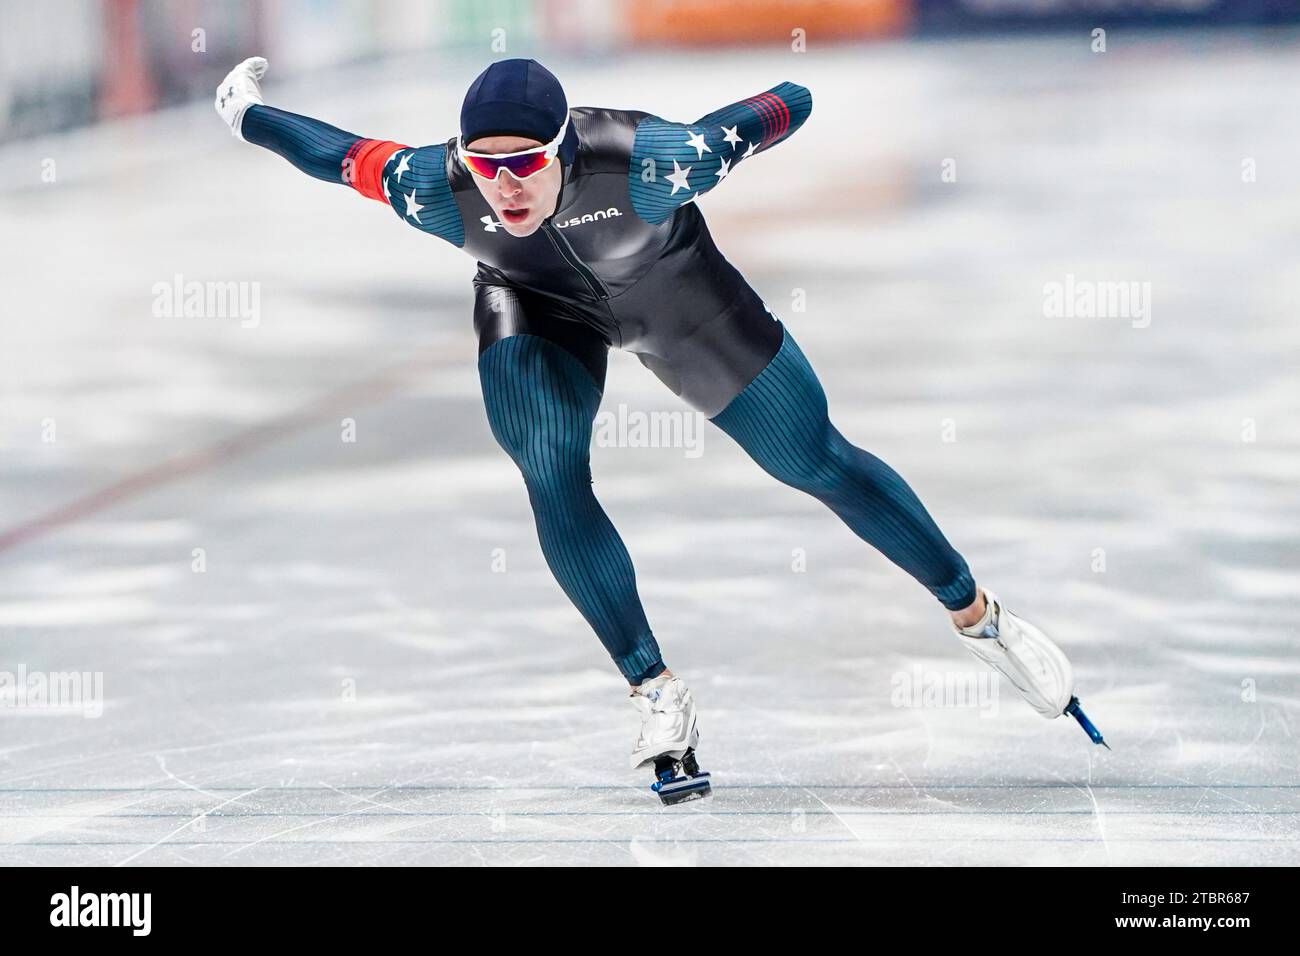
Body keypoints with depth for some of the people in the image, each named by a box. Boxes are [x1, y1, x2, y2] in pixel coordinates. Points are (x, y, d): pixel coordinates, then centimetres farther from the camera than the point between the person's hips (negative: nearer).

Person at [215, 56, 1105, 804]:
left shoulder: (645, 162, -43)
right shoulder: (440, 192, -34)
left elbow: (780, 112, -27)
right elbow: (341, 154, -15)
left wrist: (793, 103, -8)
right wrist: (248, 114, -2)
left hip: (675, 292, -2)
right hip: (538, 307, 2)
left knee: (816, 462, 4)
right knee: (555, 488, -20)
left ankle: (979, 615, 23)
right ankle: (661, 699, -4)